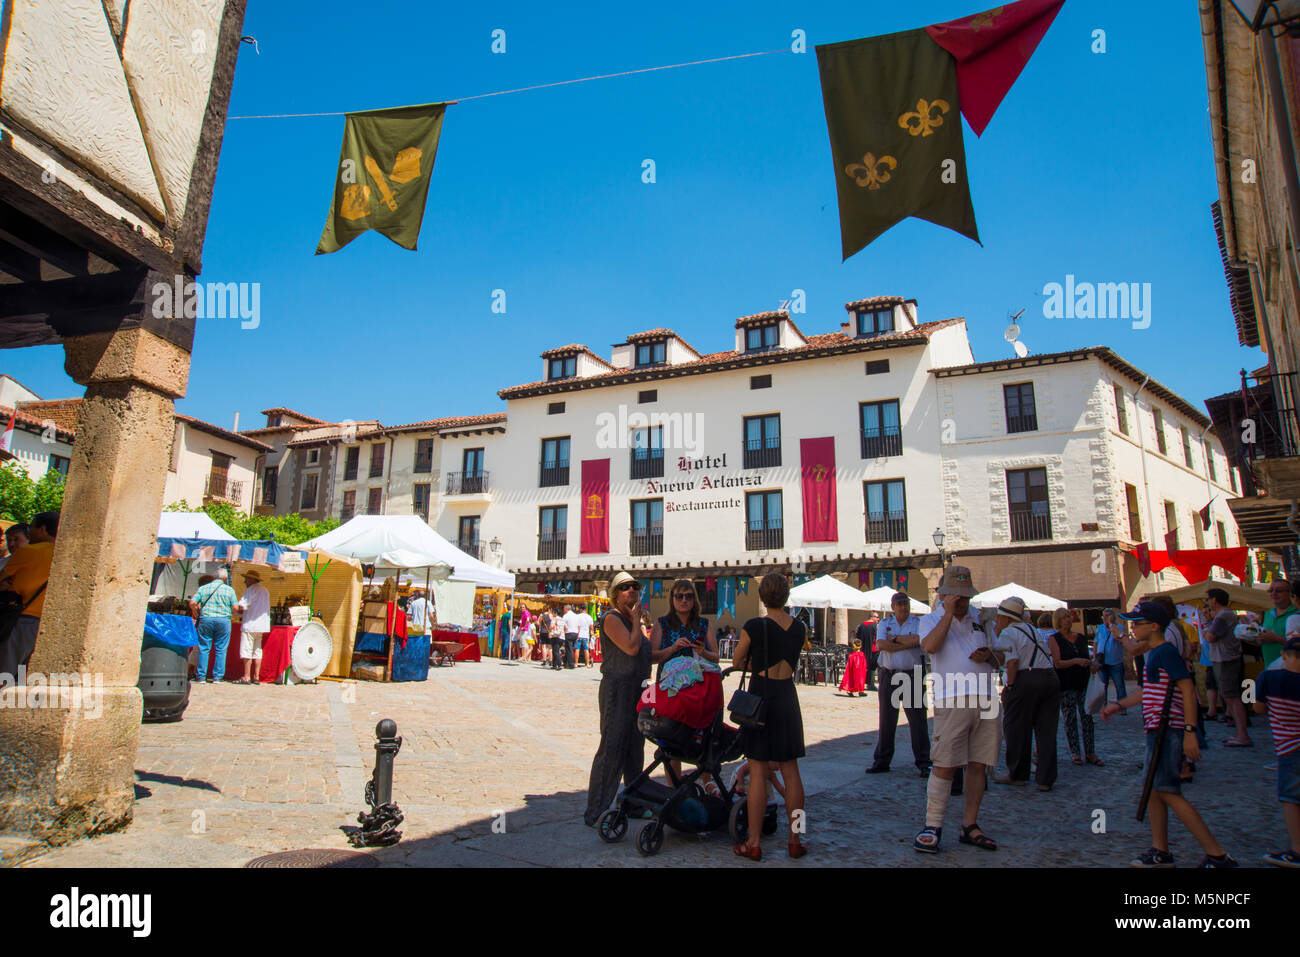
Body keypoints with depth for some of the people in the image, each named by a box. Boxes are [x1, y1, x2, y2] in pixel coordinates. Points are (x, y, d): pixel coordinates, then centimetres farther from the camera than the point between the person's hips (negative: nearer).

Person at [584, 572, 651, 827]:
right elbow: (631, 647, -20)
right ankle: (595, 813, -5)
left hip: (638, 691, 8)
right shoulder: (611, 618, -8)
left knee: (635, 749, 13)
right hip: (617, 689, -8)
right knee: (612, 749, -10)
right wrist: (636, 619, -8)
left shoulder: (639, 622, 18)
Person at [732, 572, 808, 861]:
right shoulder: (799, 628, 1)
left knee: (758, 772, 1)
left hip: (760, 696, -4)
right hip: (788, 698, 4)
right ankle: (795, 839, 18)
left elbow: (737, 661, 2)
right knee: (790, 771, 11)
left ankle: (754, 843, 8)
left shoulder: (754, 626, -13)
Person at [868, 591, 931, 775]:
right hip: (889, 675, 2)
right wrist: (907, 644, -10)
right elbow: (881, 645, -7)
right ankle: (882, 761, 16)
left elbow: (919, 640, -18)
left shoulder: (918, 623, 3)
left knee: (917, 720, -1)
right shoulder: (885, 623, 10)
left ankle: (923, 762, 9)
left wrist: (894, 639, -8)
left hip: (913, 676, -2)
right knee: (886, 720, 8)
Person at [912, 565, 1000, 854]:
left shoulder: (977, 620, 21)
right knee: (944, 765, -9)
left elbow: (995, 657, 27)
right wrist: (949, 612, -12)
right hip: (952, 700, -5)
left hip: (986, 699, 5)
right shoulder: (930, 620, 6)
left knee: (978, 765, 7)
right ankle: (933, 827, -2)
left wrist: (988, 655, 3)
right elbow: (930, 646, -17)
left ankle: (969, 825, 17)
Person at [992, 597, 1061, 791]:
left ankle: (1017, 774, 17)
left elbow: (1013, 661, -16)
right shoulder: (1031, 628, 18)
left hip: (1026, 680, -7)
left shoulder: (1007, 633, -4)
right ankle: (1046, 779, 11)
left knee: (1017, 730, 7)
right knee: (1046, 730, 9)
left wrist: (1009, 686, -9)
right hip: (1051, 678, 7)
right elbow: (1049, 654, 21)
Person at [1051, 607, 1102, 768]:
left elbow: (1087, 657, 21)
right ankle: (1074, 753, 7)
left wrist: (1092, 665, -1)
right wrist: (1075, 661, -26)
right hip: (1066, 685, -4)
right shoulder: (1055, 639, -3)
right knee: (1070, 719, 0)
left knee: (1087, 717, 2)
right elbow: (1057, 663, -11)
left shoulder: (1082, 638, 12)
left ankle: (1090, 753, 9)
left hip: (1084, 682, 4)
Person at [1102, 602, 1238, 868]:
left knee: (1167, 792, -9)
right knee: (1153, 790, 13)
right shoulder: (1155, 653, 16)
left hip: (1169, 730, -10)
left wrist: (1190, 731, -26)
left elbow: (1188, 690, -21)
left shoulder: (1166, 651, -15)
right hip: (1157, 729, 10)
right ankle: (1160, 852, 21)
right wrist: (1119, 705, 29)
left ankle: (1217, 855, -2)